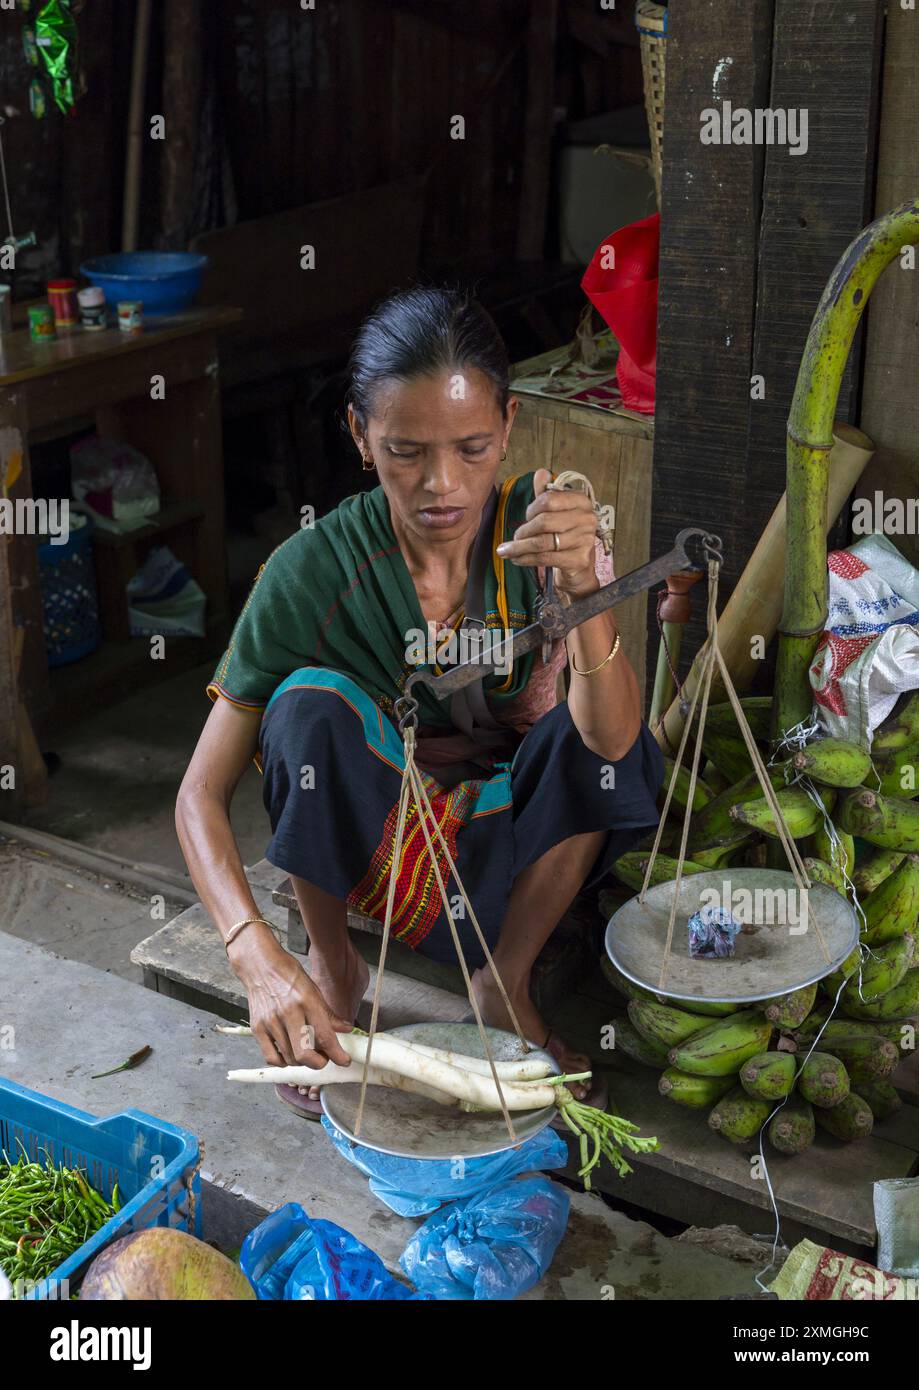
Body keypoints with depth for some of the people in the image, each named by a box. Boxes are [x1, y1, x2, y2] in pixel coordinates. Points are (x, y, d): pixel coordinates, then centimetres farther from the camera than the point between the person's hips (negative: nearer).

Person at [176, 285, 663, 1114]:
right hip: (366, 841, -1)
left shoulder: (546, 530, -19)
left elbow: (612, 741, -30)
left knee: (594, 732, -28)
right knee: (311, 701, -30)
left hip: (505, 843, 1)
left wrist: (581, 588, -48)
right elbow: (202, 796, -21)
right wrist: (259, 958, -37)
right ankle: (334, 964, -6)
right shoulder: (314, 570, -22)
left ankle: (507, 985, -7)